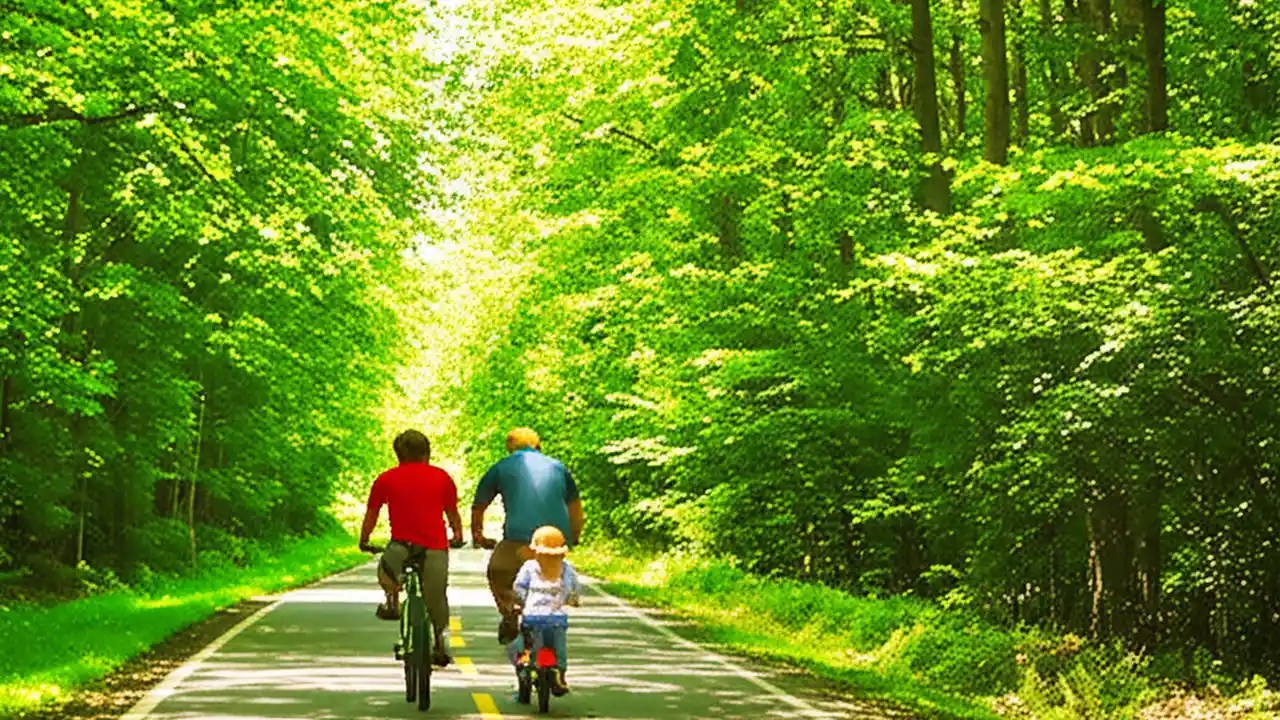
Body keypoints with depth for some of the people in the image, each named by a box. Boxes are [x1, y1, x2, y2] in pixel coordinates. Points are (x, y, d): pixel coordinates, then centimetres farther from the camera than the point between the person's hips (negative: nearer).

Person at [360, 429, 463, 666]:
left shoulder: (386, 479, 9)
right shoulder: (442, 477, 11)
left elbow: (371, 514, 16)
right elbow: (453, 513, 21)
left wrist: (364, 542, 32)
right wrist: (458, 537, 38)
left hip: (401, 546, -1)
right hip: (436, 549, 1)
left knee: (386, 570, 29)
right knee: (437, 600, 15)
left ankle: (392, 601, 6)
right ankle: (439, 644, 15)